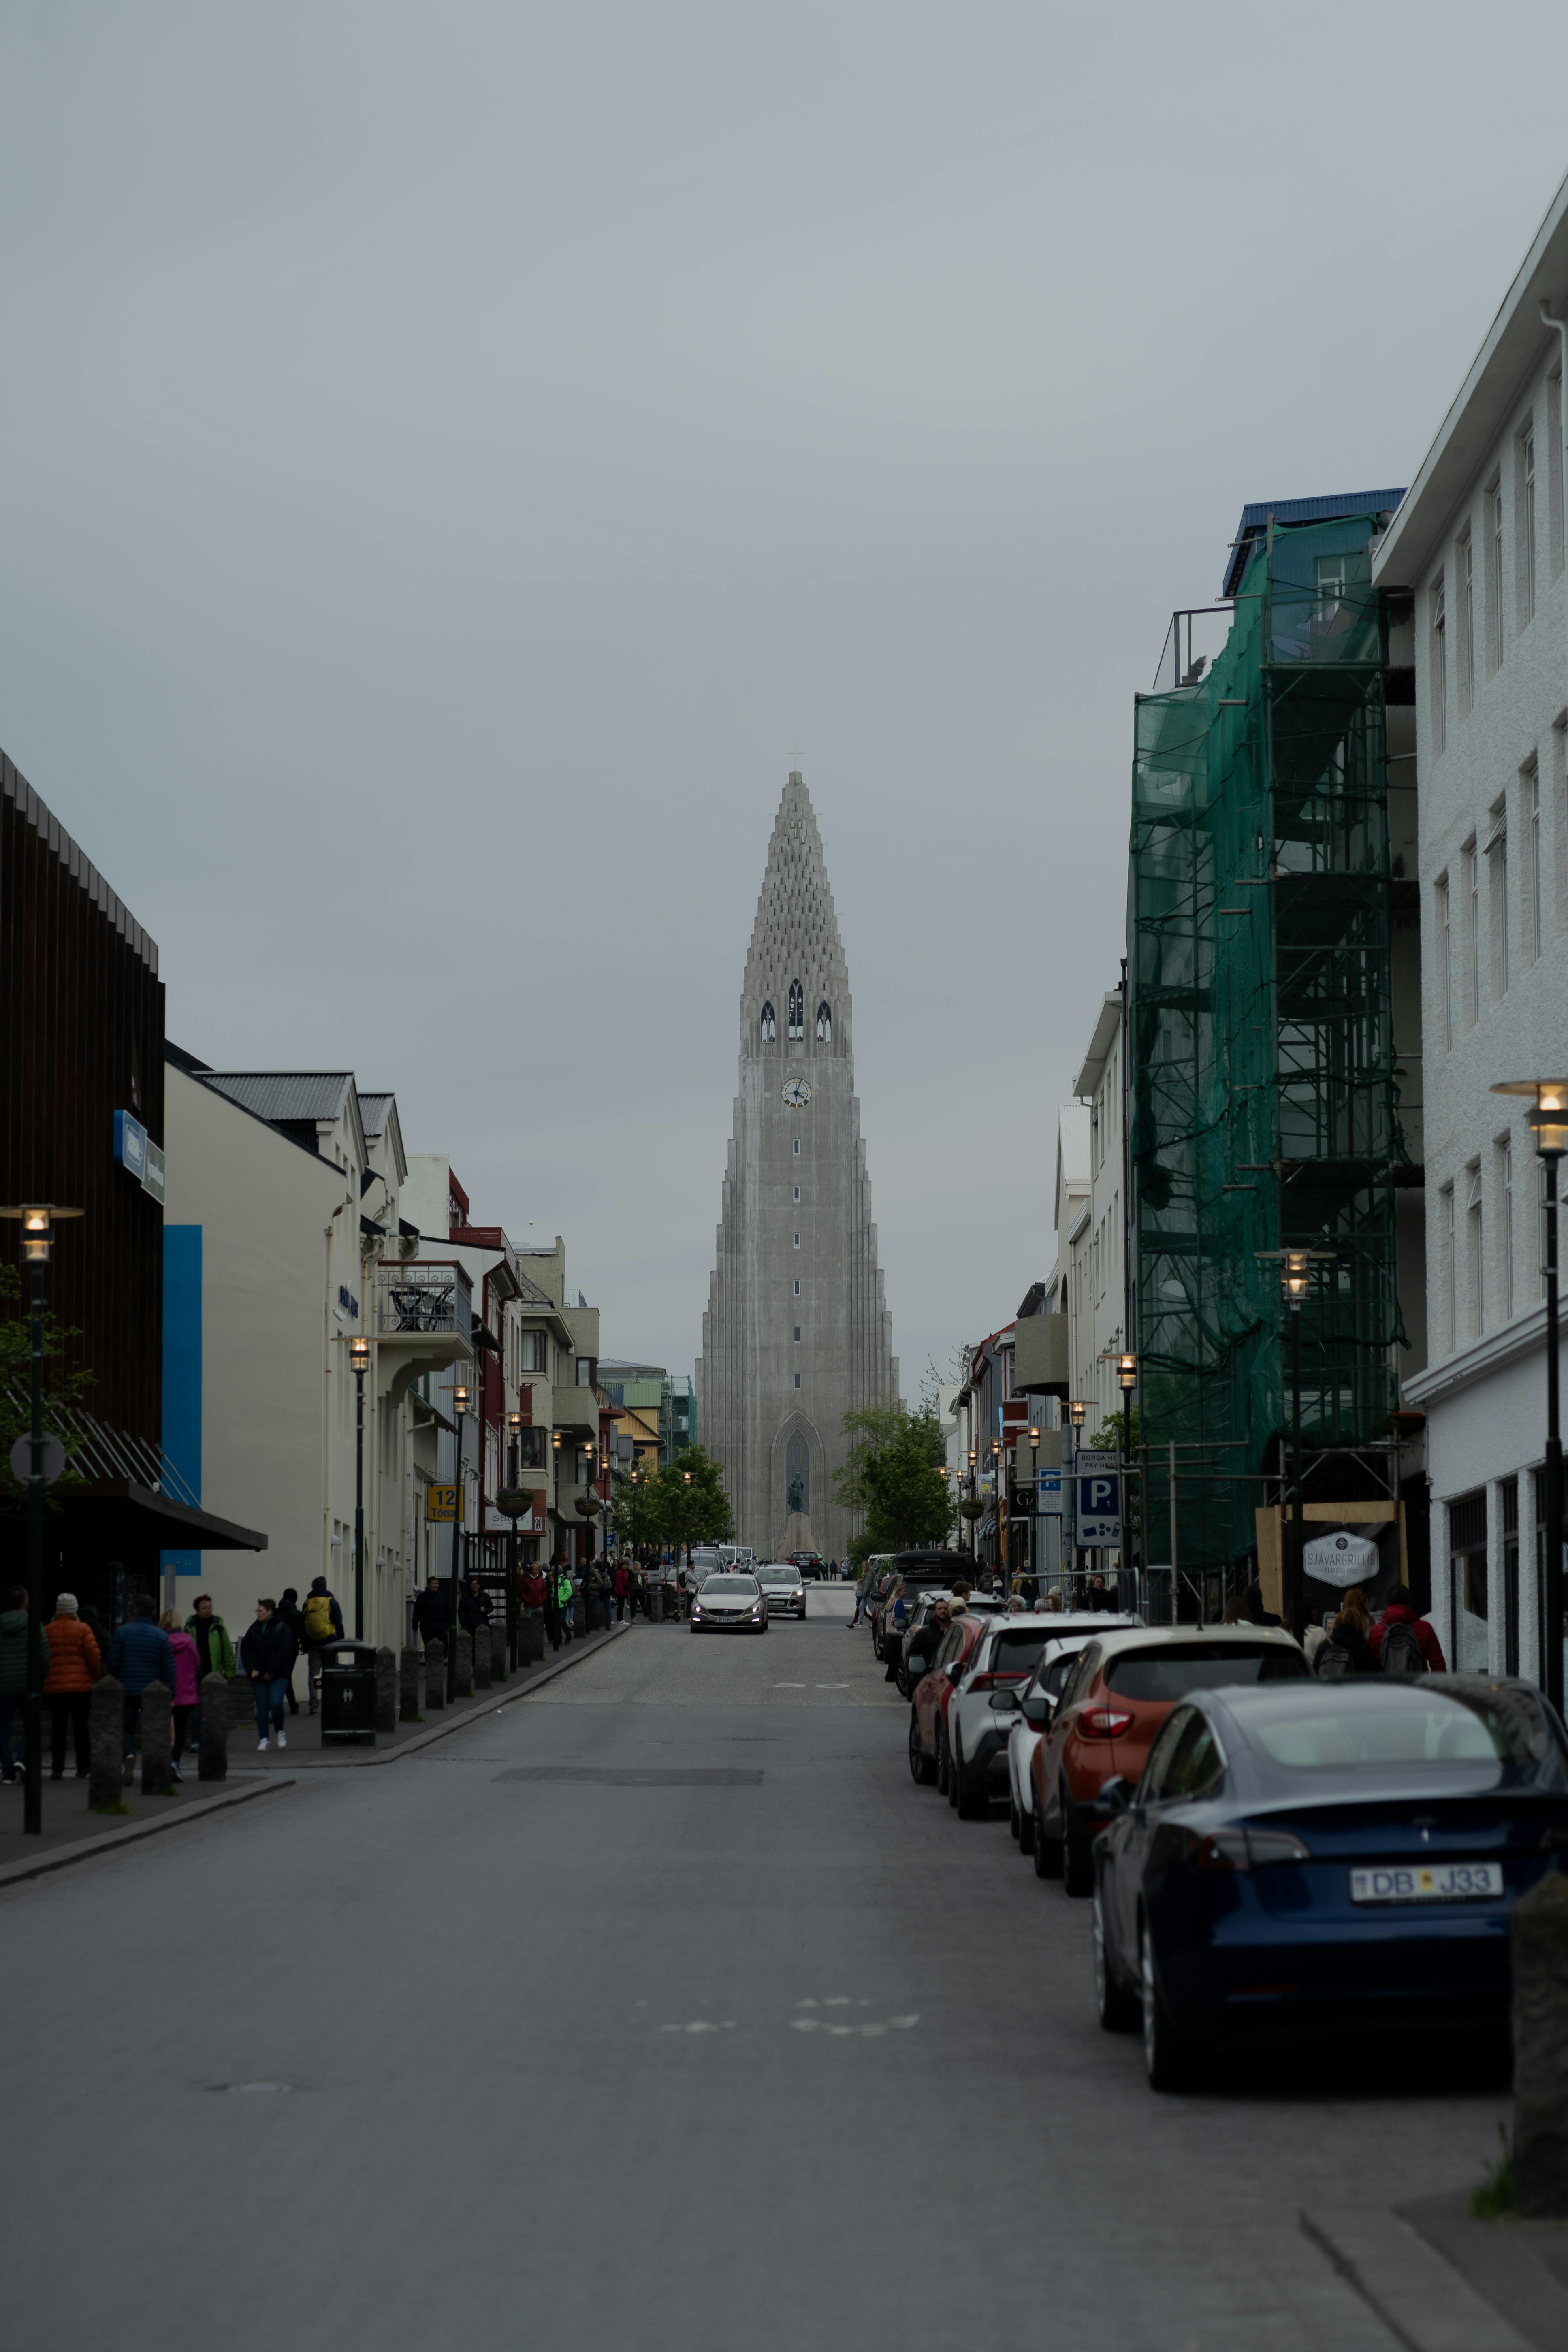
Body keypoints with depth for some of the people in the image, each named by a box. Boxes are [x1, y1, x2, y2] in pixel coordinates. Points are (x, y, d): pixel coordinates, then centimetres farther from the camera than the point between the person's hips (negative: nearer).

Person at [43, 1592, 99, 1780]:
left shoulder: (47, 1631, 3)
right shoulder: (82, 1630, -4)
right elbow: (95, 1657, -7)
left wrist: (43, 1682, 17)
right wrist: (96, 1677, 9)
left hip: (54, 1688, 2)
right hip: (82, 1686, -2)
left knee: (58, 1728, 4)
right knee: (81, 1729, 6)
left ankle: (57, 1769, -2)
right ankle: (82, 1769, 8)